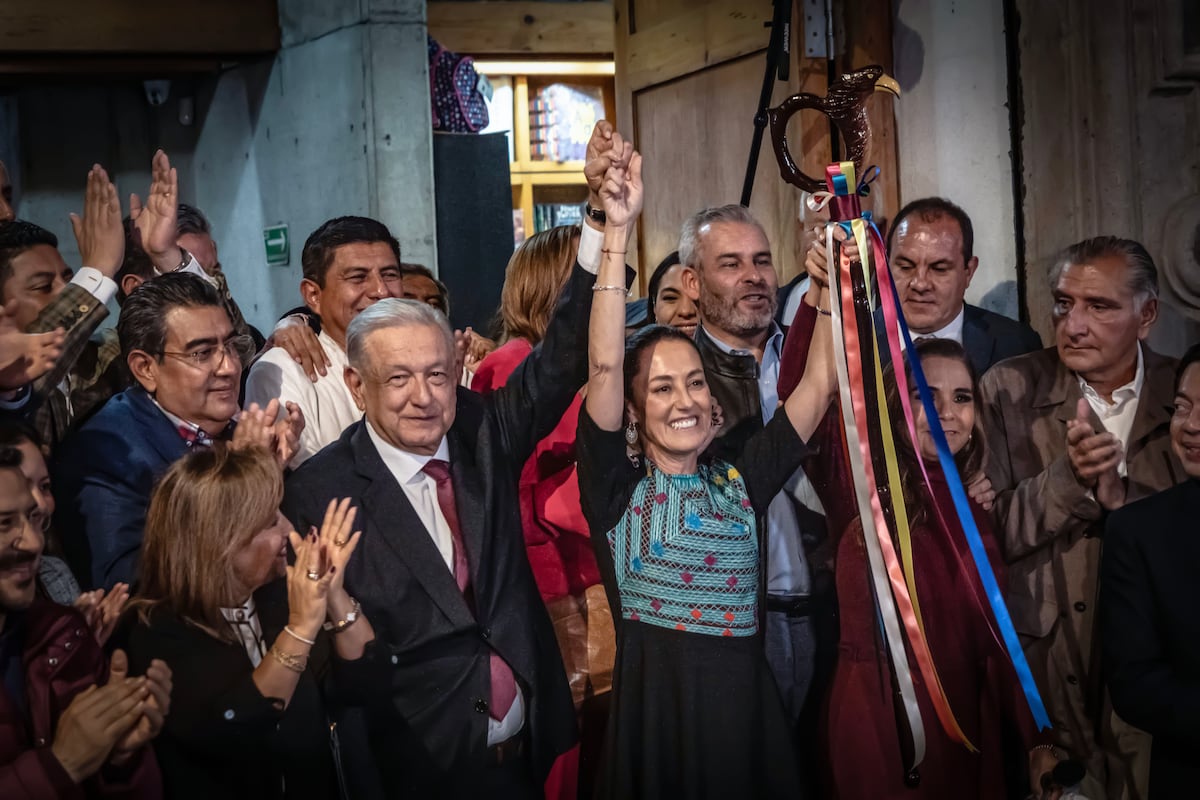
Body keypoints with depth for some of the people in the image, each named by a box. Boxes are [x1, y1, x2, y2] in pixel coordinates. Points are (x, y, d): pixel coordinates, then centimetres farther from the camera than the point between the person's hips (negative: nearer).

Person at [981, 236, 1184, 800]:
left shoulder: (1183, 395, 0)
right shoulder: (1010, 390, -4)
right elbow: (991, 528, -9)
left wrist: (1113, 492, -18)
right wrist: (1068, 476, -23)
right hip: (1046, 657, -1)